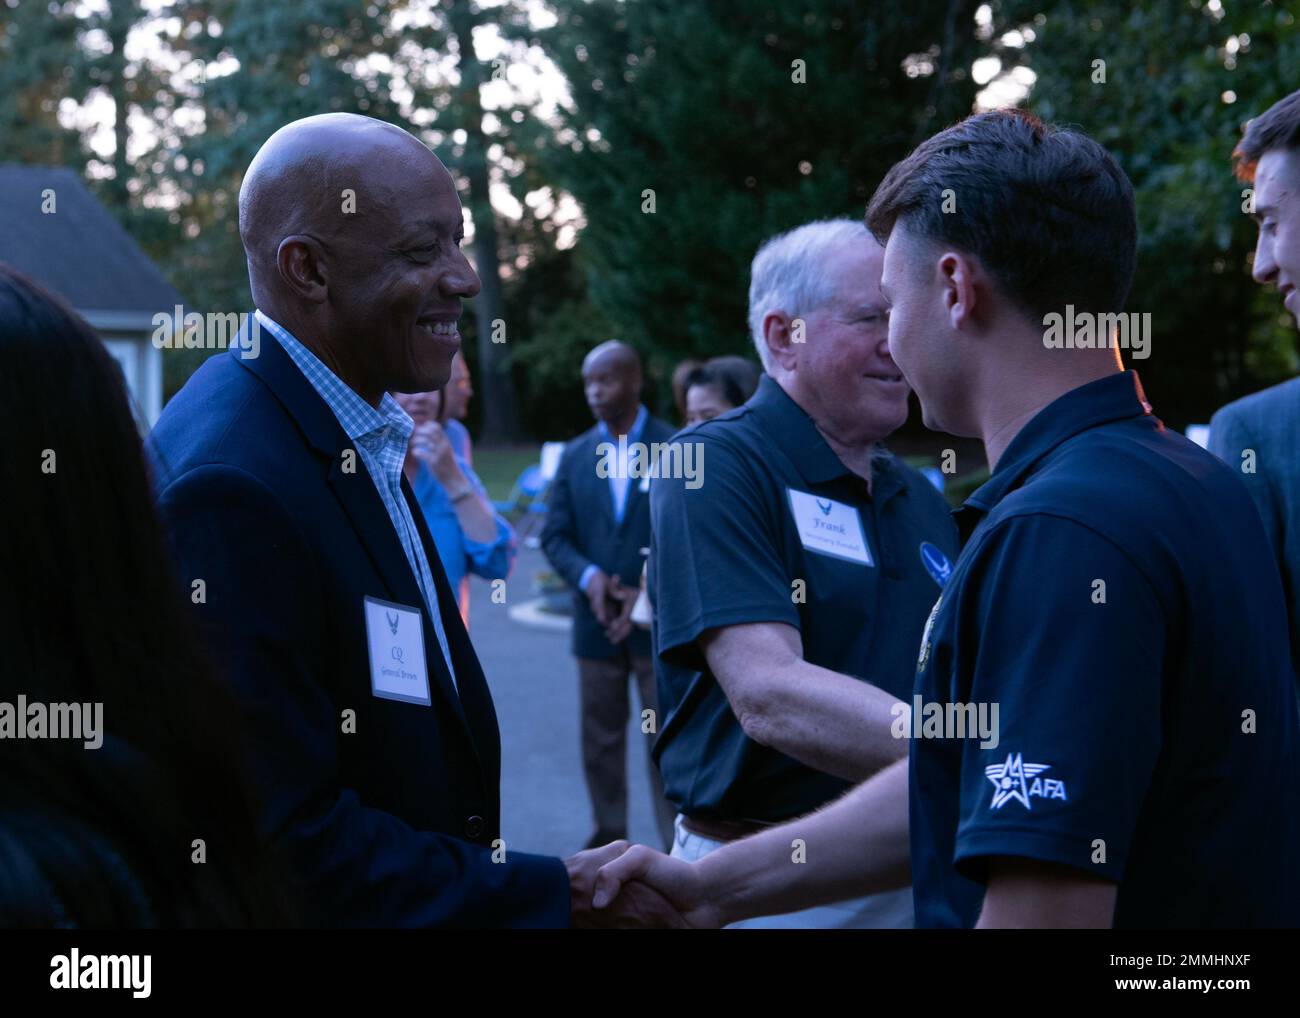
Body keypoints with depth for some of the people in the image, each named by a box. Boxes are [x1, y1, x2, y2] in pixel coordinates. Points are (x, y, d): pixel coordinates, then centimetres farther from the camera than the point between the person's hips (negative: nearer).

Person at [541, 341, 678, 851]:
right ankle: (608, 832, 23)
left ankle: (675, 842, 8)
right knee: (599, 737, 11)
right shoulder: (575, 455, 8)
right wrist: (589, 576, -13)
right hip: (596, 619, 4)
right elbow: (555, 534, 5)